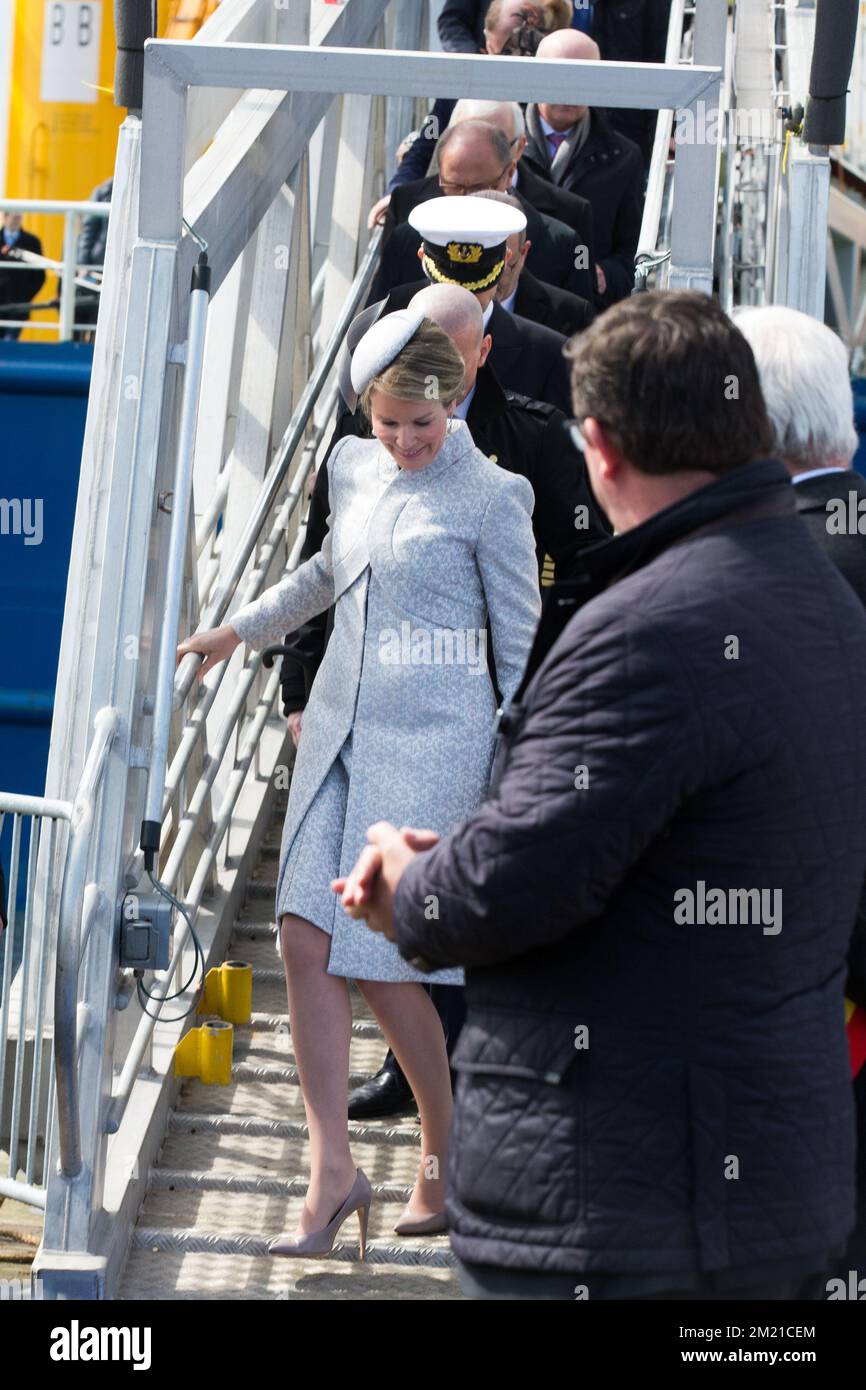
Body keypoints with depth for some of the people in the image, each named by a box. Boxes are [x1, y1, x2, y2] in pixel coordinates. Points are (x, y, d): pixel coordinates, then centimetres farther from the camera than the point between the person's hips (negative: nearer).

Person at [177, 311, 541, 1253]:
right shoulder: (353, 467, 9)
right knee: (306, 940, -4)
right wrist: (239, 630, 37)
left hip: (433, 745, -6)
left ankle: (445, 1154, 12)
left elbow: (520, 644, -4)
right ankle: (332, 1168, 1)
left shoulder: (490, 500, -8)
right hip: (341, 730, 6)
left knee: (378, 957, -9)